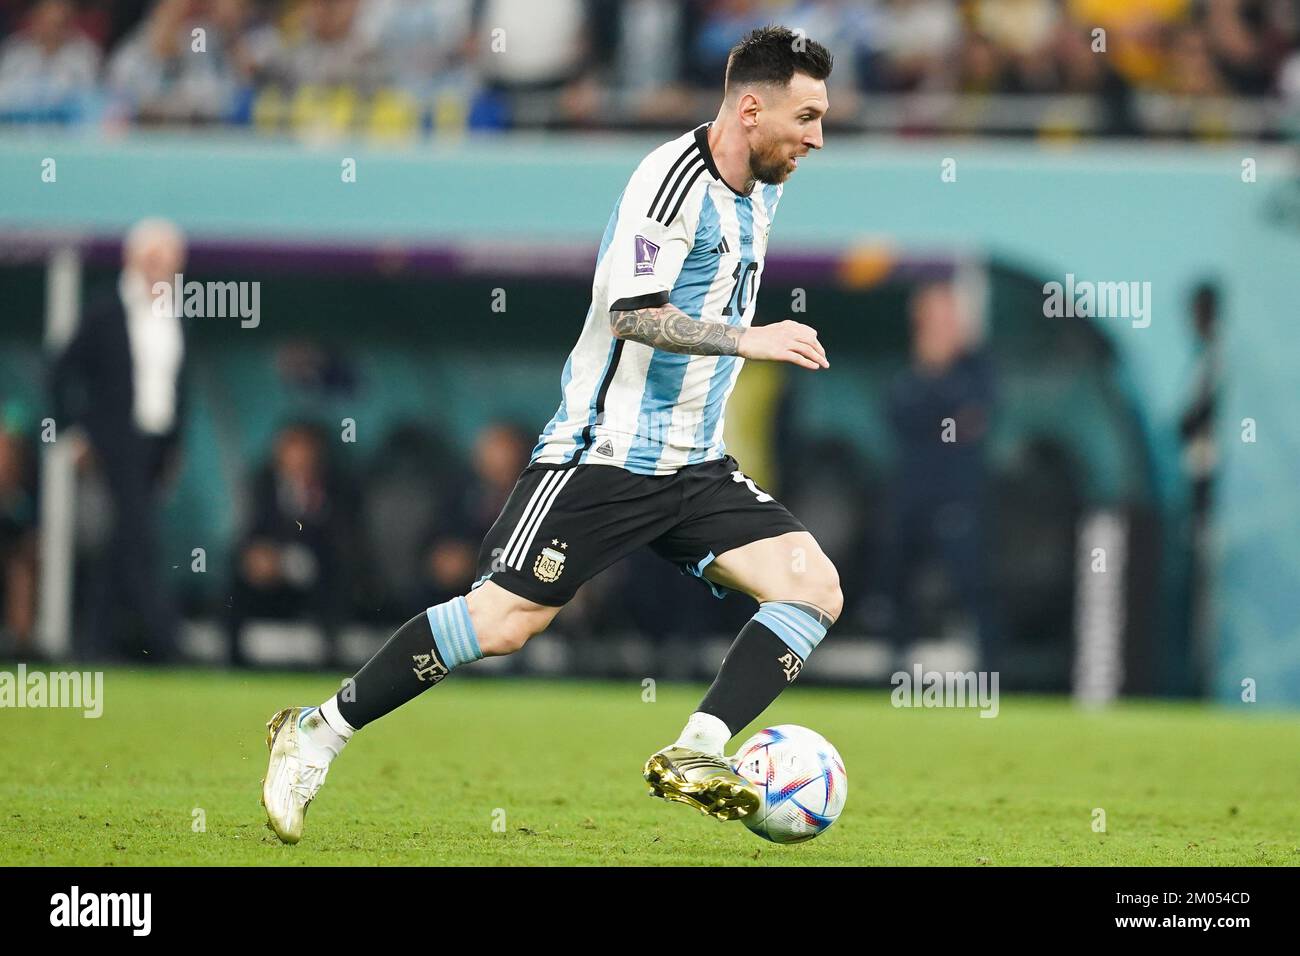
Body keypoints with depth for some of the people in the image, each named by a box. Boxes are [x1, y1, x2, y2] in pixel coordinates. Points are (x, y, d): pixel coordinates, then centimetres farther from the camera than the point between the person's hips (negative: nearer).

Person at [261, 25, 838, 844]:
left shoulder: (761, 190, 12)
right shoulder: (674, 178, -15)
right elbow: (632, 314, -24)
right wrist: (749, 340, -25)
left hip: (696, 464, 8)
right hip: (605, 452, -8)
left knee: (816, 590, -10)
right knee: (502, 619, -12)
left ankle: (695, 756, -16)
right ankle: (319, 732, 2)